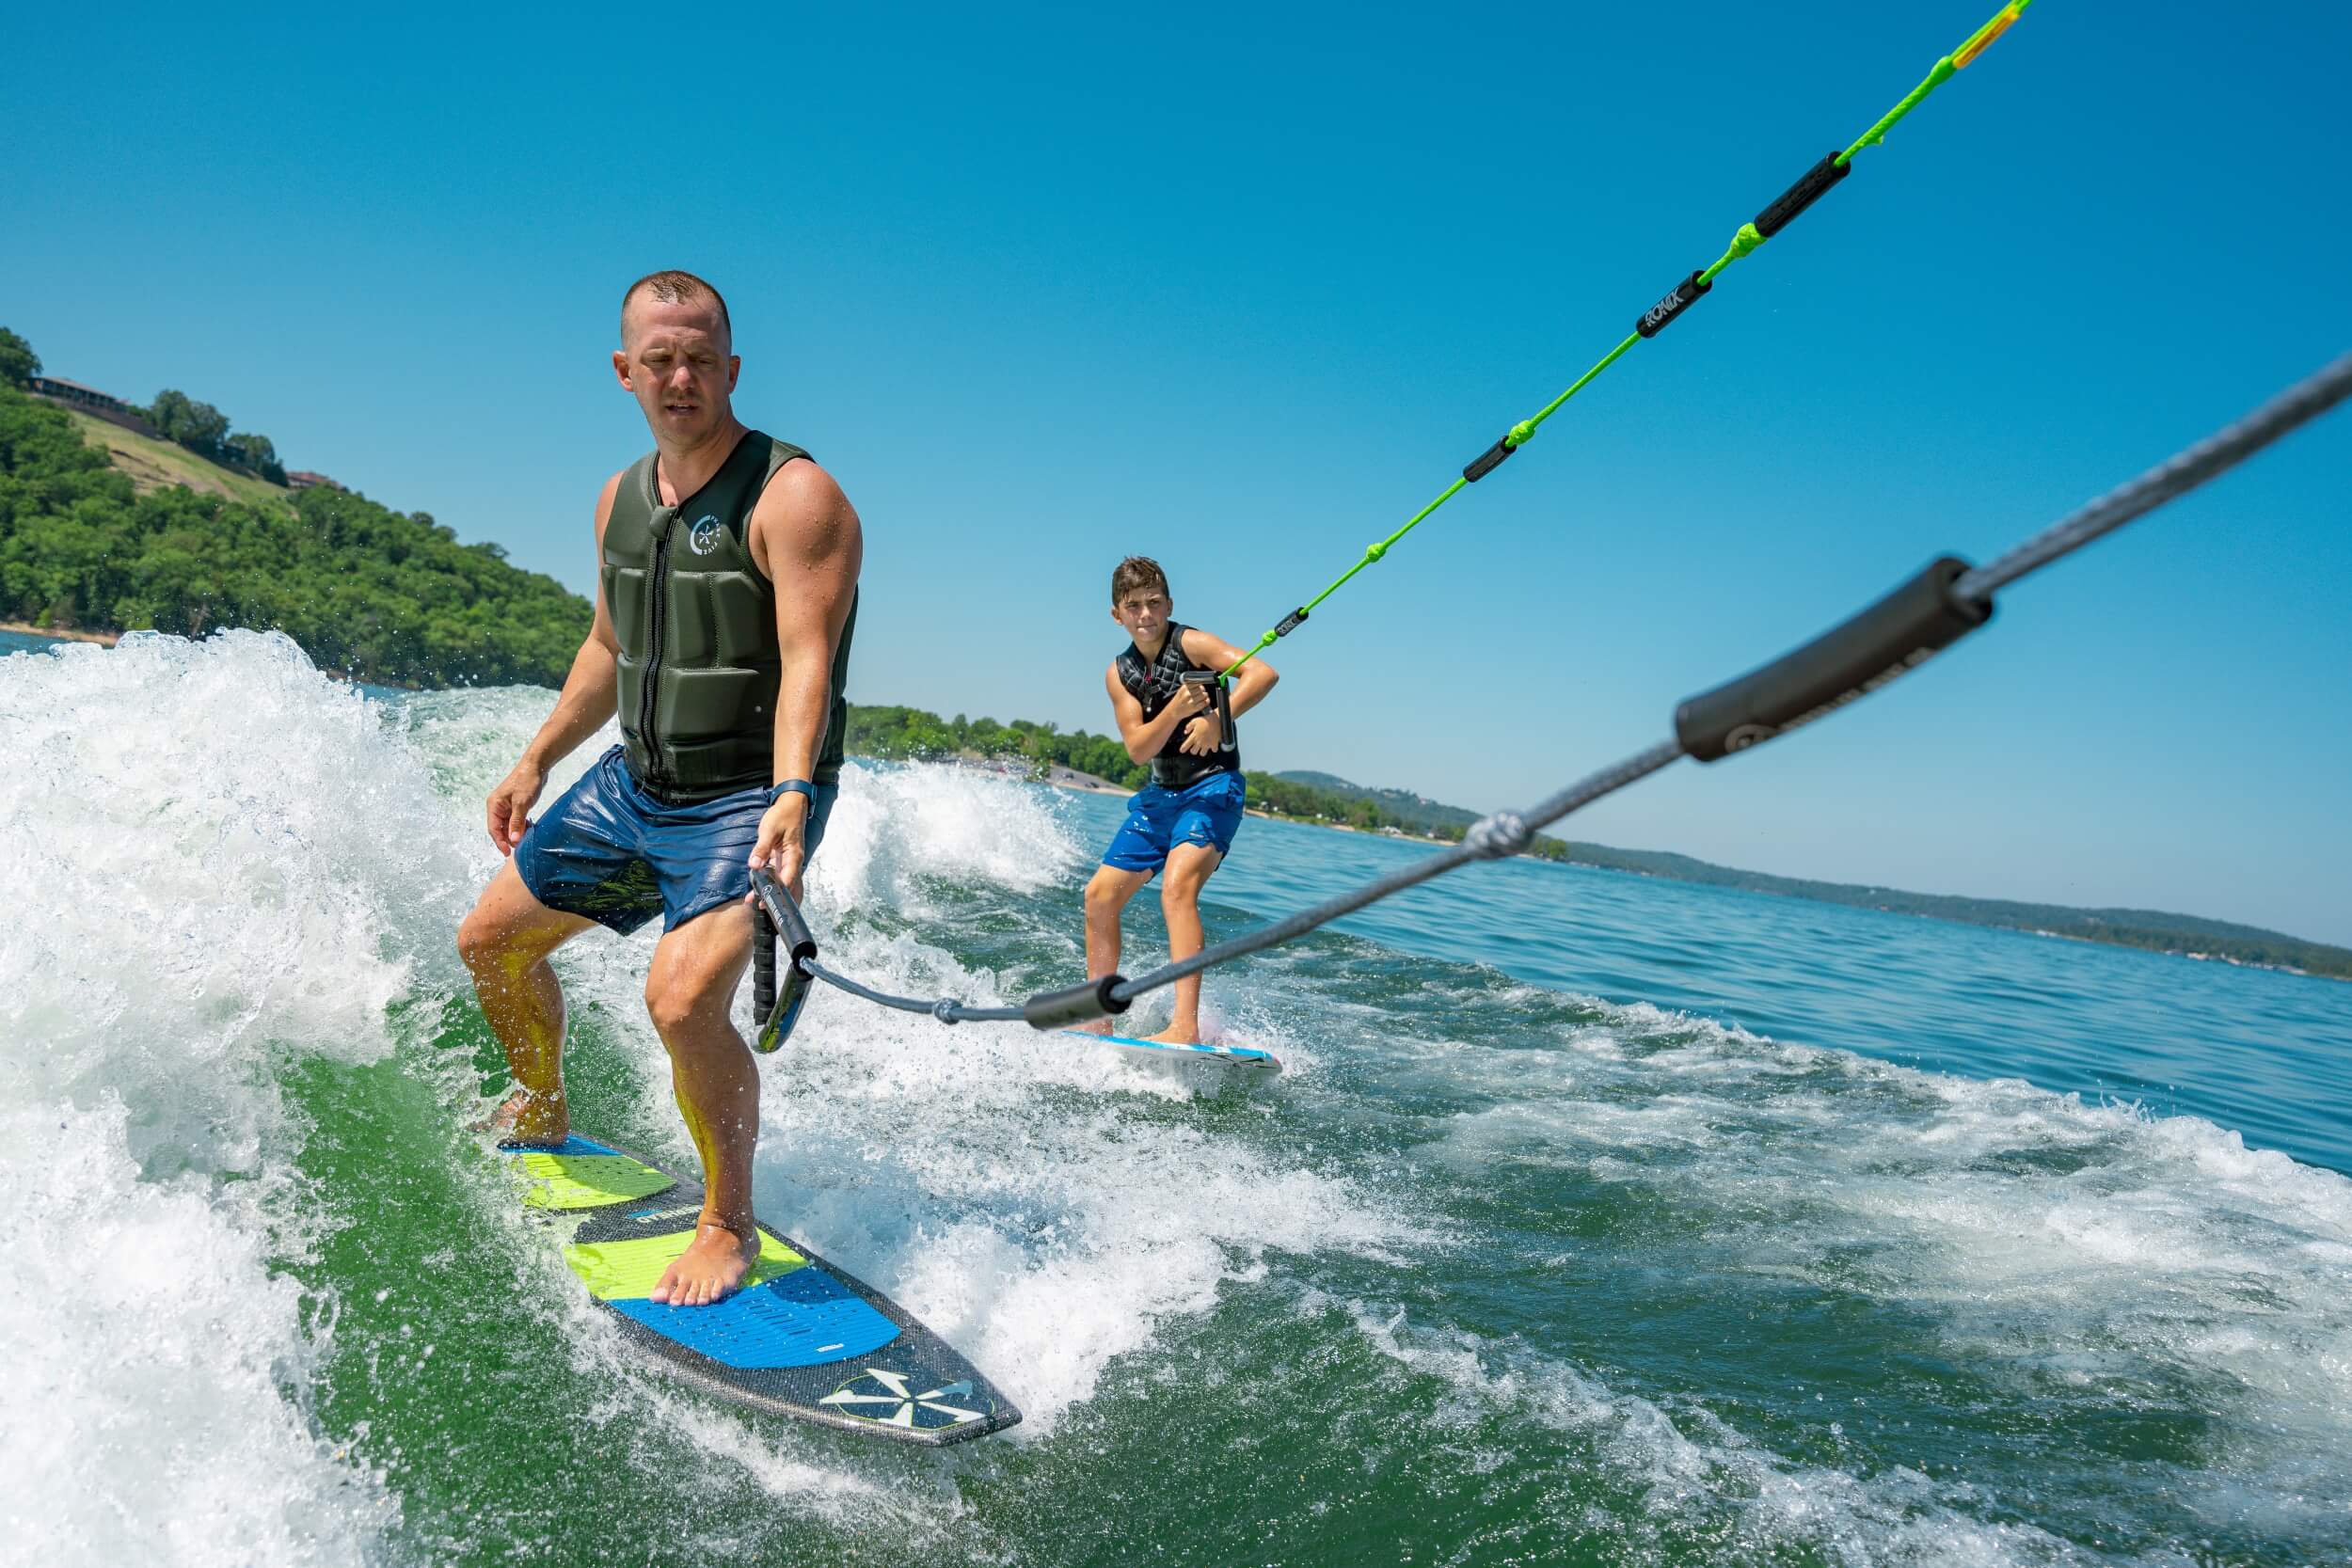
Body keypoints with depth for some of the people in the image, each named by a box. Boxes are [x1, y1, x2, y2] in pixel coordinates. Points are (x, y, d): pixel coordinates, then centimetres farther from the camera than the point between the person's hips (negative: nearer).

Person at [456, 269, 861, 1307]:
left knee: (682, 1000, -27)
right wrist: (535, 762, 23)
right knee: (490, 941, 18)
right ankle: (541, 1116, 45)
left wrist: (790, 800, -41)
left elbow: (806, 660, -27)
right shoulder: (621, 499, 7)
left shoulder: (792, 495, -17)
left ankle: (729, 1225, -3)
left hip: (748, 800, -8)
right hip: (632, 784, 8)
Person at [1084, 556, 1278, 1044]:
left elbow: (1263, 673, -21)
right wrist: (1175, 711, -24)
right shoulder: (1119, 673, 6)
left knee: (1177, 887, -28)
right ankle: (1099, 1022, 19)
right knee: (1100, 897, 7)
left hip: (1212, 788, -7)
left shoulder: (1190, 644, -8)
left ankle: (1186, 1027, -34)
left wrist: (1217, 721, -33)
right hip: (1160, 794, 7)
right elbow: (1138, 750, -6)